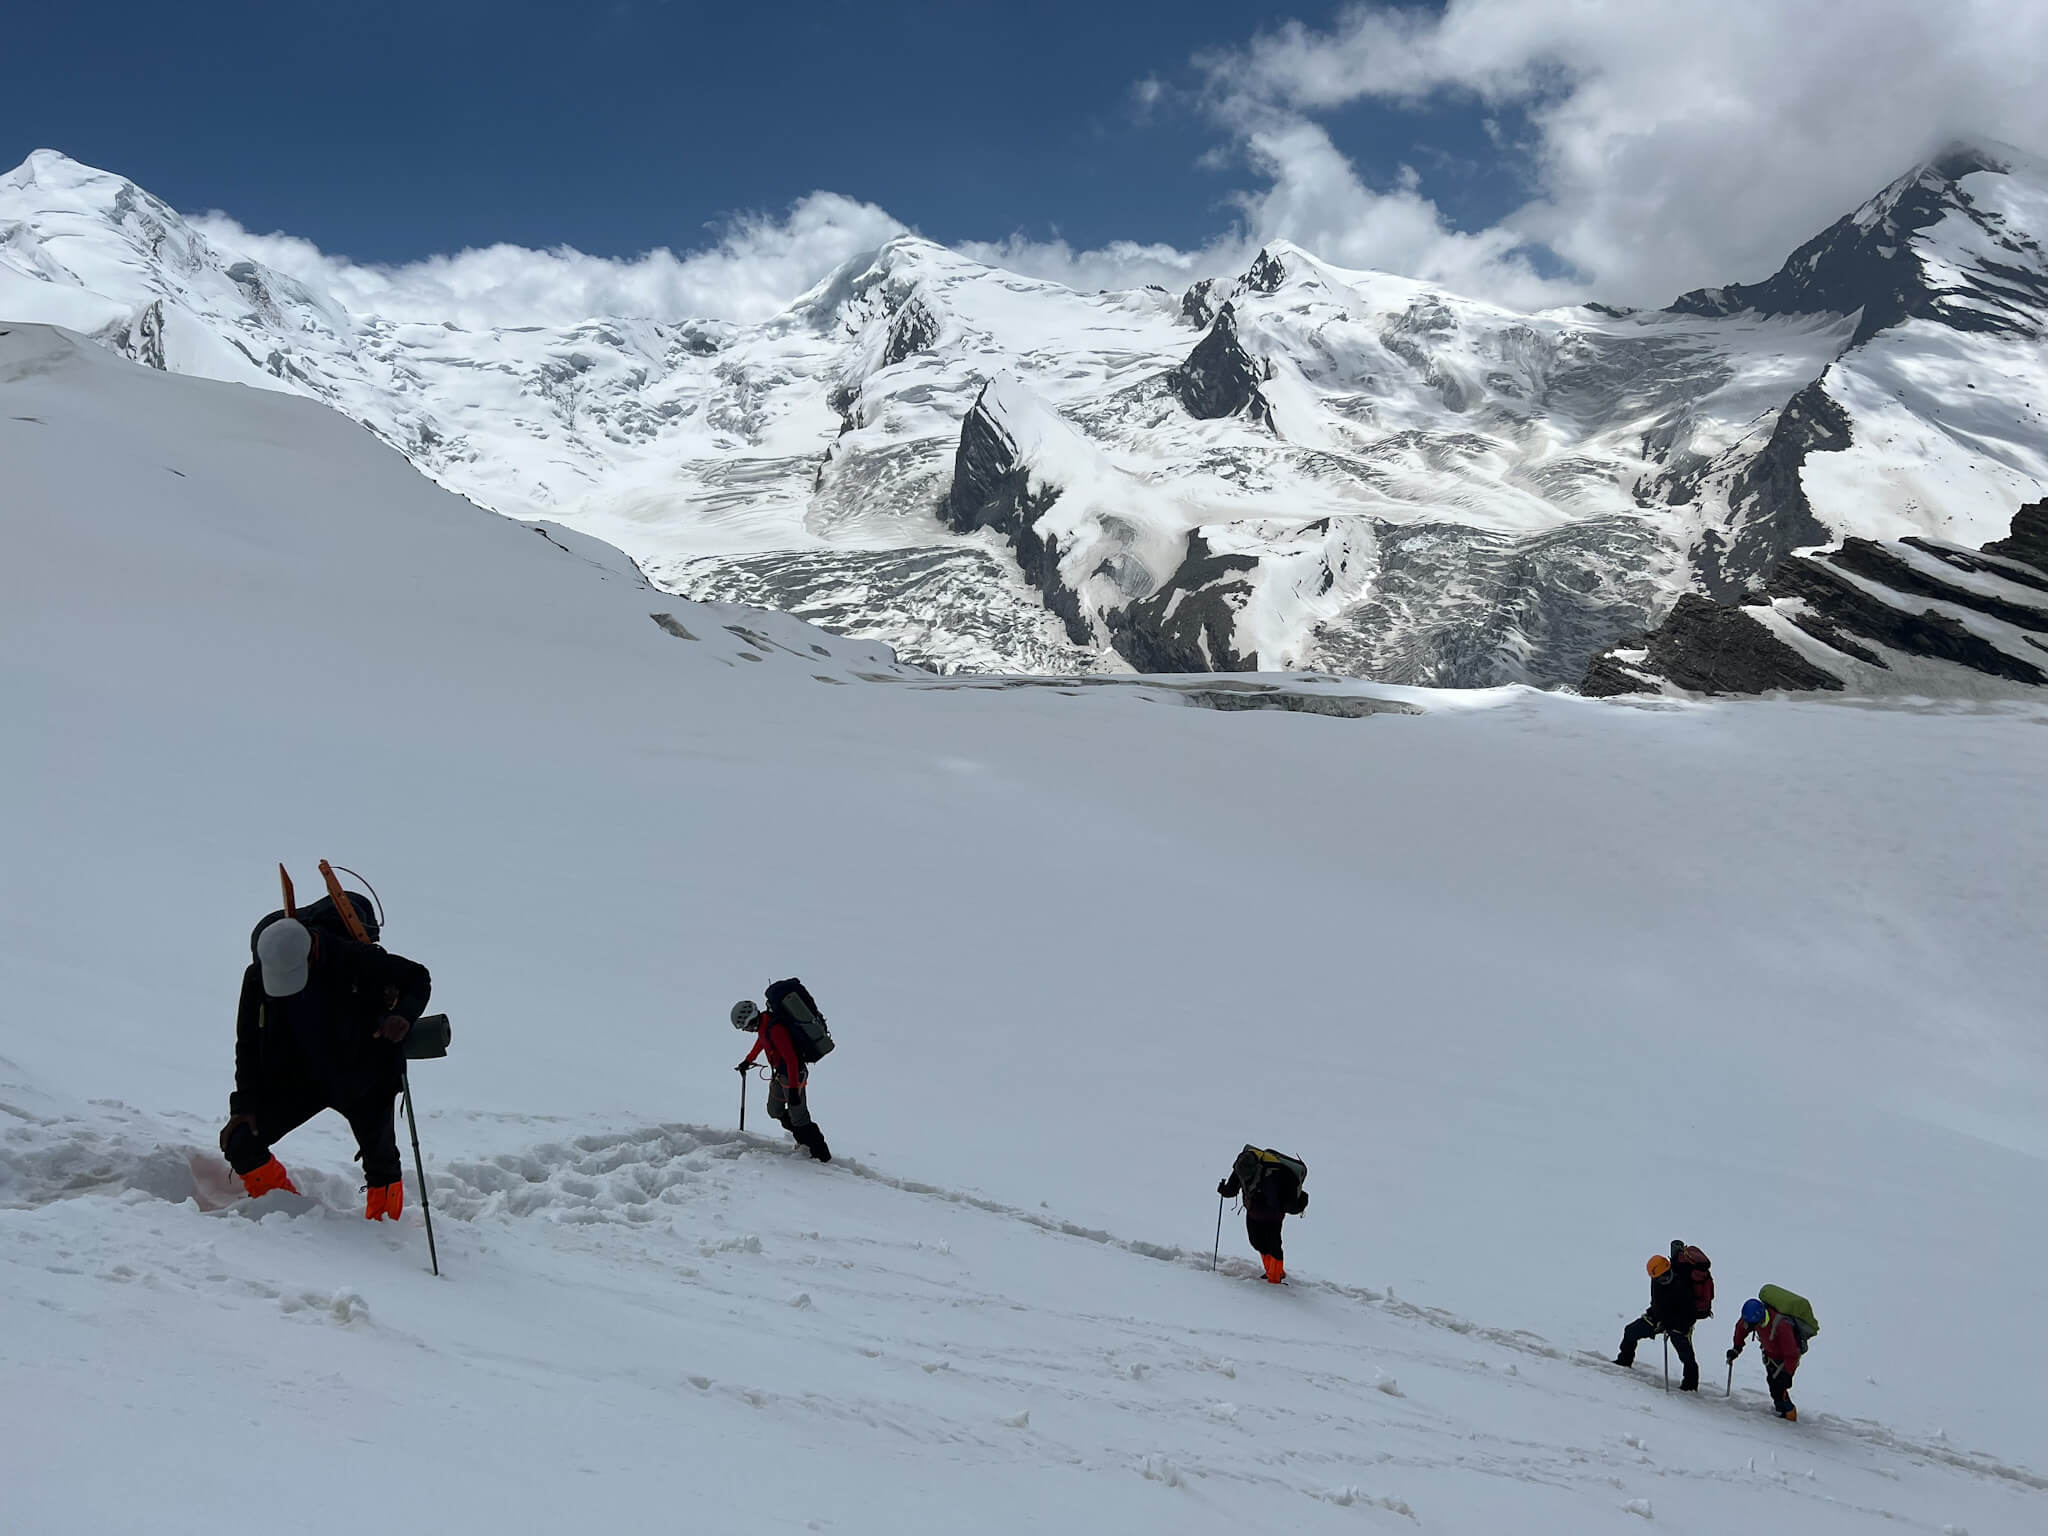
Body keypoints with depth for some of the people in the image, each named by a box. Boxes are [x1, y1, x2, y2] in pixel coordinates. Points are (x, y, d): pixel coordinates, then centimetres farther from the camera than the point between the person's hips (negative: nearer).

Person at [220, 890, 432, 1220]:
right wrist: (244, 1103, -5)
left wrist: (404, 1015, -31)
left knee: (381, 1163, 6)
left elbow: (418, 977, -11)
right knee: (240, 1145, -7)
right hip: (298, 1078, 3)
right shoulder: (257, 978, -16)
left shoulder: (357, 960, -26)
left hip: (364, 1078, -3)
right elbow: (248, 1044, -1)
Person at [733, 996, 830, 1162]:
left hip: (794, 1074, -10)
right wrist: (748, 1060, 37)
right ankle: (805, 1141, 29)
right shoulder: (763, 1021, 0)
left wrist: (793, 1089, -32)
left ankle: (822, 1156, 0)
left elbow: (791, 1059, -32)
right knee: (775, 1111, 18)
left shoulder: (775, 1029, -30)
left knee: (798, 1118, -7)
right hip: (779, 1074, 10)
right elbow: (761, 1041, 24)